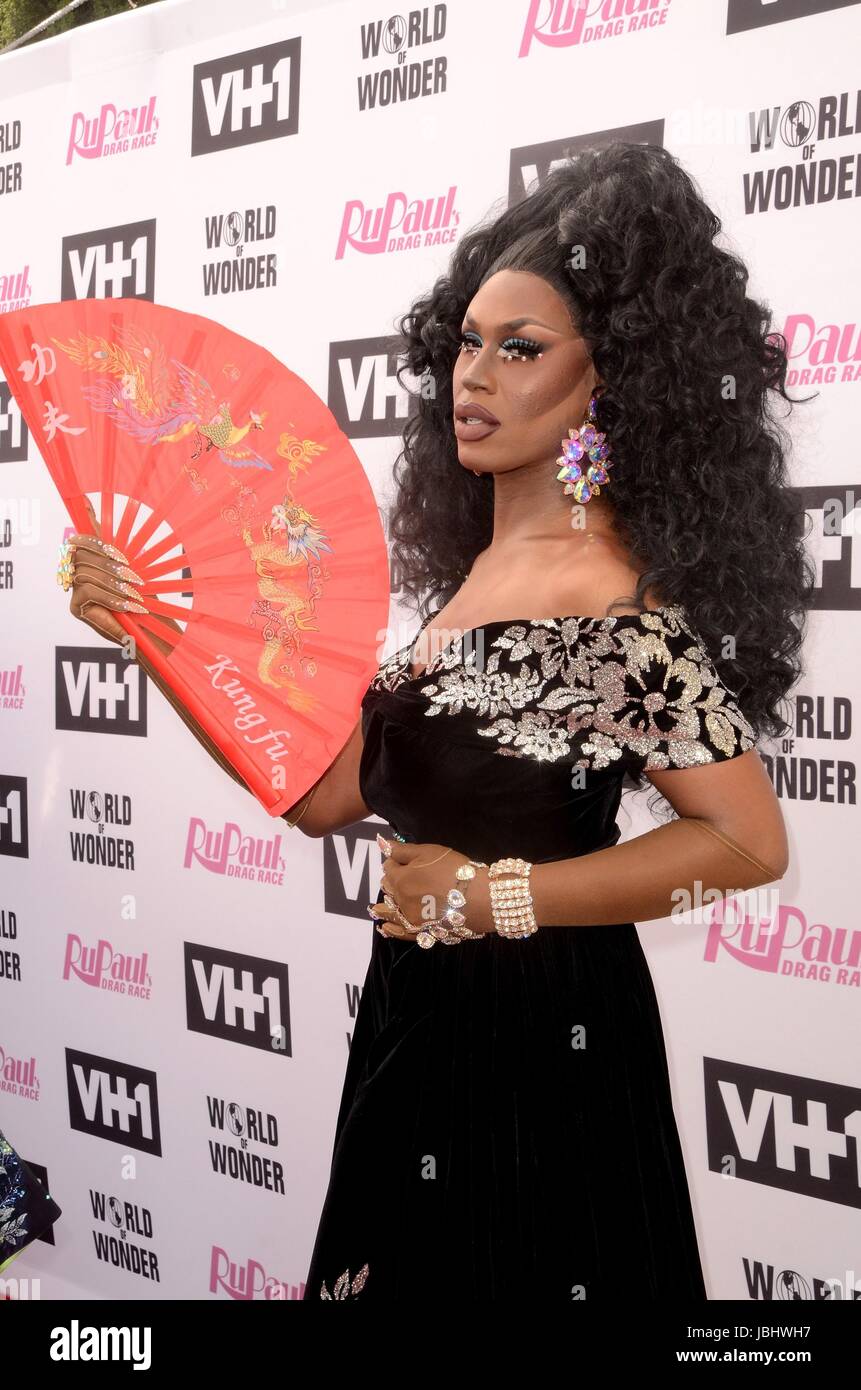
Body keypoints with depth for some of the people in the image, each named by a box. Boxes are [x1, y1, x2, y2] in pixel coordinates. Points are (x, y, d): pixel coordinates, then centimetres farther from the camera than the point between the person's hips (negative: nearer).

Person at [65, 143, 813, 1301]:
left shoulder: (612, 606, -20)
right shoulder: (482, 563, 5)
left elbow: (749, 842, -22)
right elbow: (327, 791, 3)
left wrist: (497, 897, -17)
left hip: (535, 1030, -8)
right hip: (428, 1013, 8)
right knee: (419, 1263, 22)